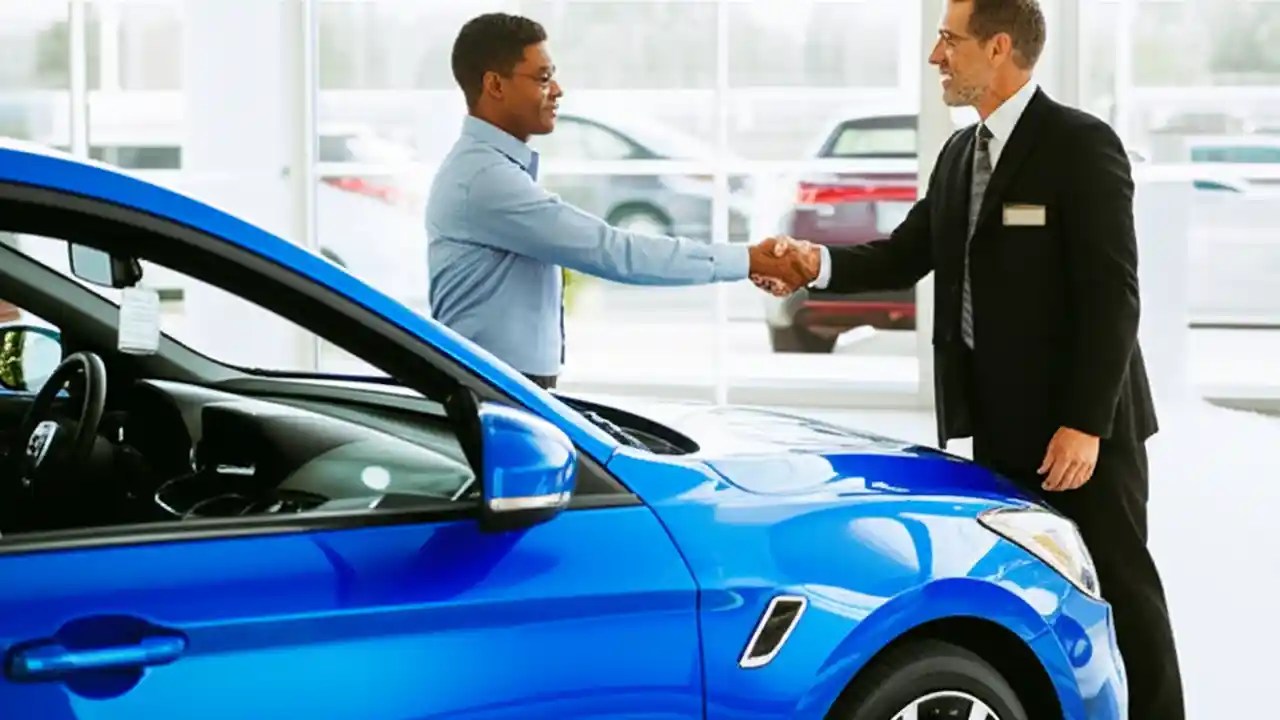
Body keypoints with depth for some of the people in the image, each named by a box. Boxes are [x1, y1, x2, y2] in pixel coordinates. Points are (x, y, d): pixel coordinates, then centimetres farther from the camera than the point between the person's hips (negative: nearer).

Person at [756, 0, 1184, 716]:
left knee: (1120, 585, 1)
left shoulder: (1081, 145, -14)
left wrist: (1085, 424, -21)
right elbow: (907, 255, 10)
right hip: (1000, 419, 8)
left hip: (1081, 422, -8)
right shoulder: (961, 152, 12)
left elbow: (1111, 295, -17)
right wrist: (818, 262, -9)